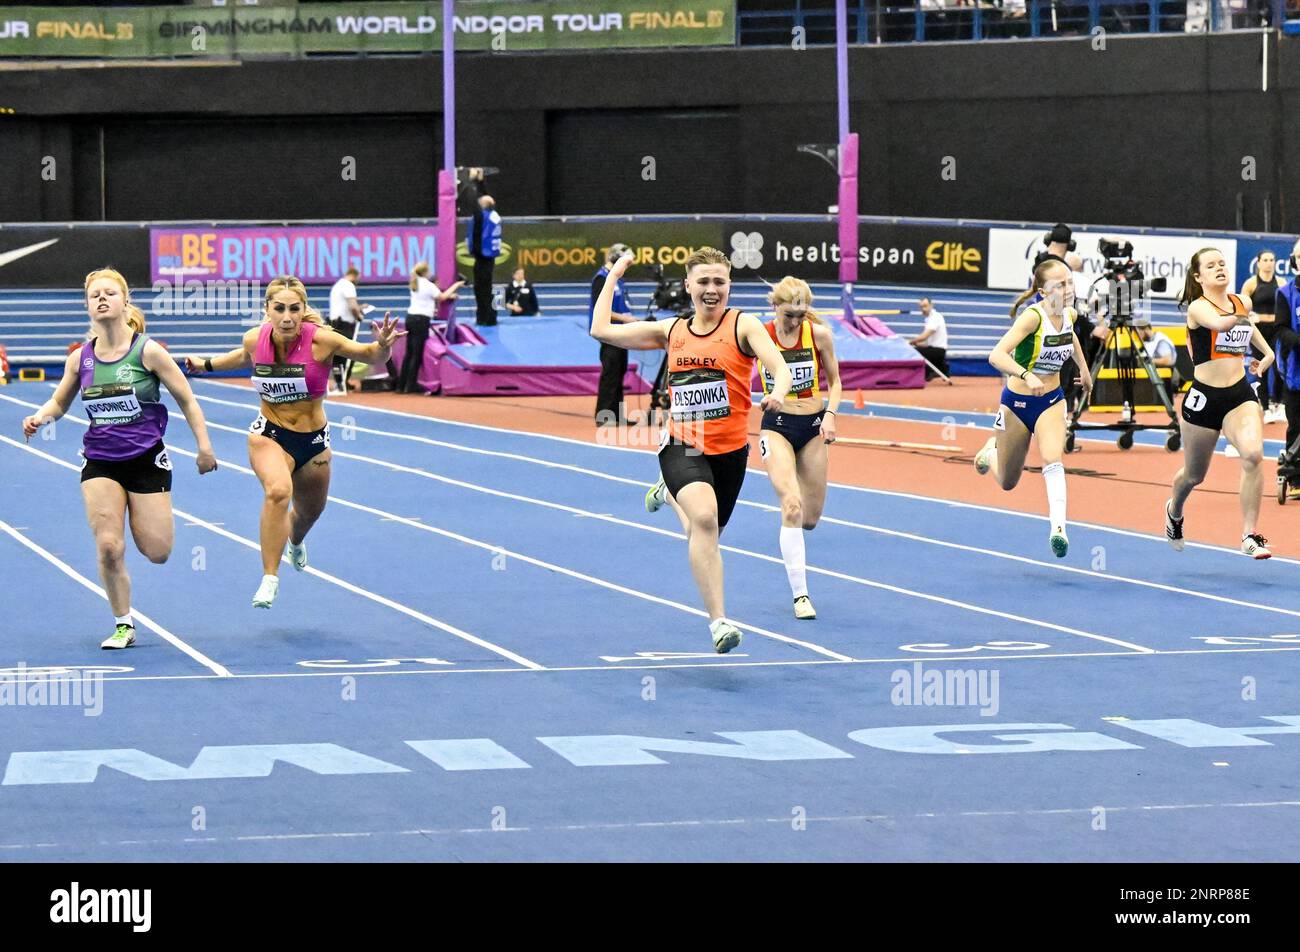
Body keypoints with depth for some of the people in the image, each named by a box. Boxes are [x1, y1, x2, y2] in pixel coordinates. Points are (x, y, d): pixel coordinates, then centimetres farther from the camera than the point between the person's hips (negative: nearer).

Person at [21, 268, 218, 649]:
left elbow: (186, 400, -2)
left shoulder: (148, 352, -10)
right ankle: (123, 626, 6)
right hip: (100, 463, 2)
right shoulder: (80, 358, 0)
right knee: (108, 547, -12)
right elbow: (59, 403, 14)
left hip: (146, 459, -2)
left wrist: (204, 447, -5)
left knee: (157, 553, 0)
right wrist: (39, 417, -8)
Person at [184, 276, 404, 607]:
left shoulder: (320, 340, -21)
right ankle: (269, 579, -29)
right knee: (278, 490, -32)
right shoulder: (255, 339, -12)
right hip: (268, 434, -1)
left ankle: (295, 541, 62)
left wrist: (382, 346, -35)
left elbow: (372, 357, -14)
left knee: (310, 511, 23)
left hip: (312, 441, 1)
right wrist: (207, 364, 21)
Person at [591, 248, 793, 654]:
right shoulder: (672, 331, 6)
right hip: (683, 447, 0)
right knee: (704, 517, -29)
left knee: (703, 537, 18)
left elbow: (780, 366, -18)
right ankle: (718, 621, -28)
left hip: (730, 450, 0)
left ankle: (670, 493, 53)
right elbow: (601, 330, 14)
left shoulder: (742, 325, -4)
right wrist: (613, 276, 18)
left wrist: (778, 392, -40)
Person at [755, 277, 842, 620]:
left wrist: (830, 415, -10)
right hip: (776, 425, -2)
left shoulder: (819, 334, -5)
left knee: (810, 518, 6)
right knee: (792, 507, -19)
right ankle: (800, 595, -16)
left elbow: (834, 381, 4)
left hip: (812, 425, 2)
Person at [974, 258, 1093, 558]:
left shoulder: (1069, 315, -6)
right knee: (1008, 482, 14)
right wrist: (1026, 376, -53)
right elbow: (996, 356, -39)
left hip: (1051, 401, 4)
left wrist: (1083, 368, 27)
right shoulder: (1032, 317, -26)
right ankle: (991, 450, 48)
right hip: (1017, 402, -4)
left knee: (1052, 459, -25)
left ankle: (1058, 527, -32)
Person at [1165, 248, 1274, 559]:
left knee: (1253, 454, -25)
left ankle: (1250, 536, -19)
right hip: (1204, 397, -3)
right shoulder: (1198, 307, -11)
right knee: (1194, 475, 14)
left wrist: (1267, 352, 24)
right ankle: (1174, 510, 50)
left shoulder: (1241, 303, 7)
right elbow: (1219, 323, -36)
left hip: (1240, 396, 3)